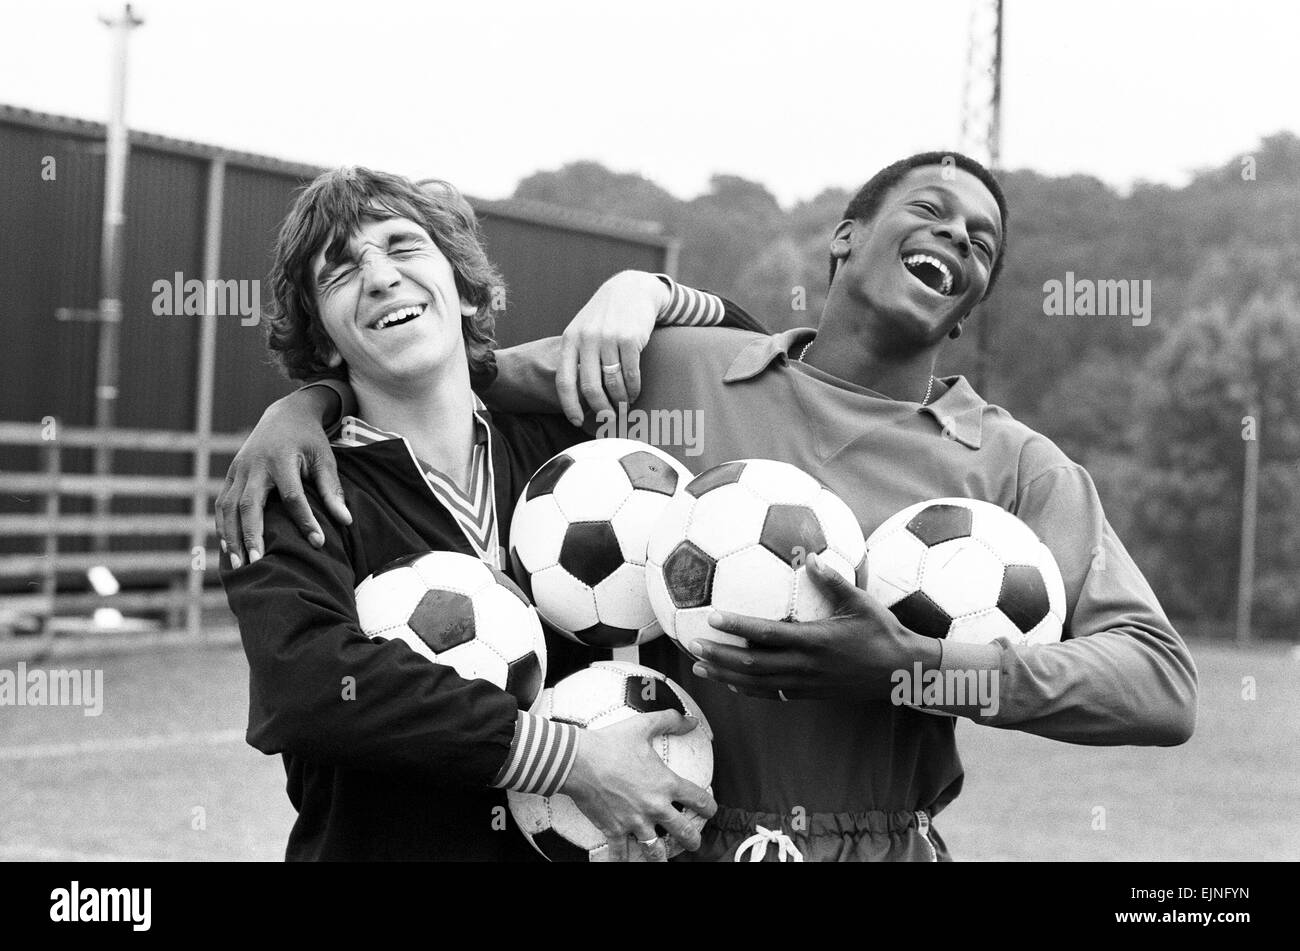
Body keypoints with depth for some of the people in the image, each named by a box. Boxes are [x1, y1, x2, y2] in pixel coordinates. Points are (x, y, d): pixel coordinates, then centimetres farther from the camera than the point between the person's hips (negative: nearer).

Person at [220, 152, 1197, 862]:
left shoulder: (1016, 467, 2)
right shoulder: (676, 369, 4)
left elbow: (1164, 686, -7)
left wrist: (916, 665, -19)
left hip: (886, 846, 0)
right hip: (671, 839, 0)